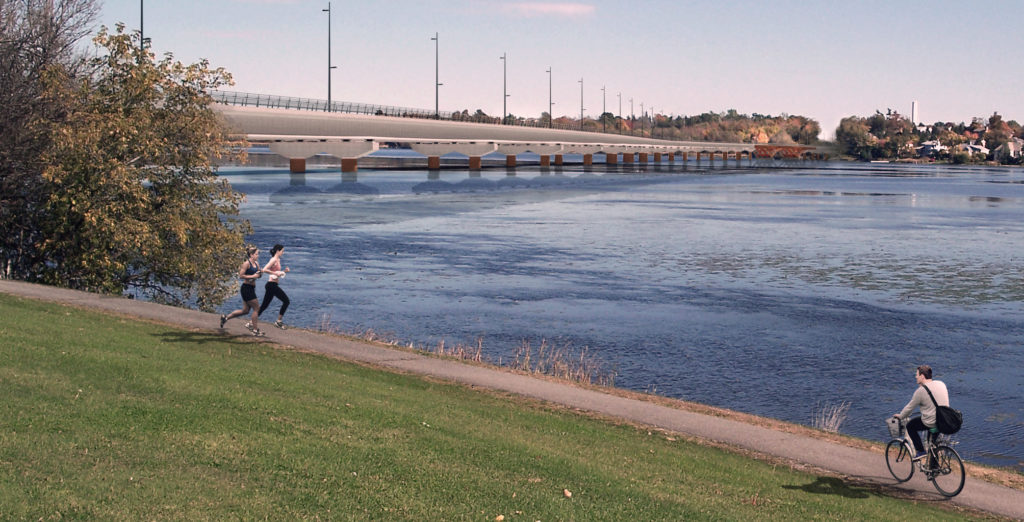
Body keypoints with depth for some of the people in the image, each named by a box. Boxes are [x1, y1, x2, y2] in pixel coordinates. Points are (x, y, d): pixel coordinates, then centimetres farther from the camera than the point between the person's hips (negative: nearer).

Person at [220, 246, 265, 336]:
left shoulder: (256, 263, 11)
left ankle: (225, 318, 27)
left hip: (251, 288, 9)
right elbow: (241, 276, -18)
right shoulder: (246, 263, -14)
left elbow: (258, 274, 21)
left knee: (245, 310, 14)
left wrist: (260, 273, -1)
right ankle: (255, 330, 4)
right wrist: (252, 276, -20)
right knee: (256, 308, -5)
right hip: (246, 288, -9)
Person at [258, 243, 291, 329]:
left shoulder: (277, 260, 16)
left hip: (271, 285, 9)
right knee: (286, 301, -5)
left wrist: (284, 271, 10)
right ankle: (279, 321, 0)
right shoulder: (274, 260, -12)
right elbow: (264, 269, -22)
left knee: (264, 305, 12)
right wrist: (275, 273, -20)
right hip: (272, 284, -9)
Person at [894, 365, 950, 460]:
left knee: (910, 426, 14)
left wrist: (900, 416, 13)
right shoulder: (941, 384, 4)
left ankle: (920, 451, 11)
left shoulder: (921, 391, -14)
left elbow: (910, 407, -4)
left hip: (931, 423, -7)